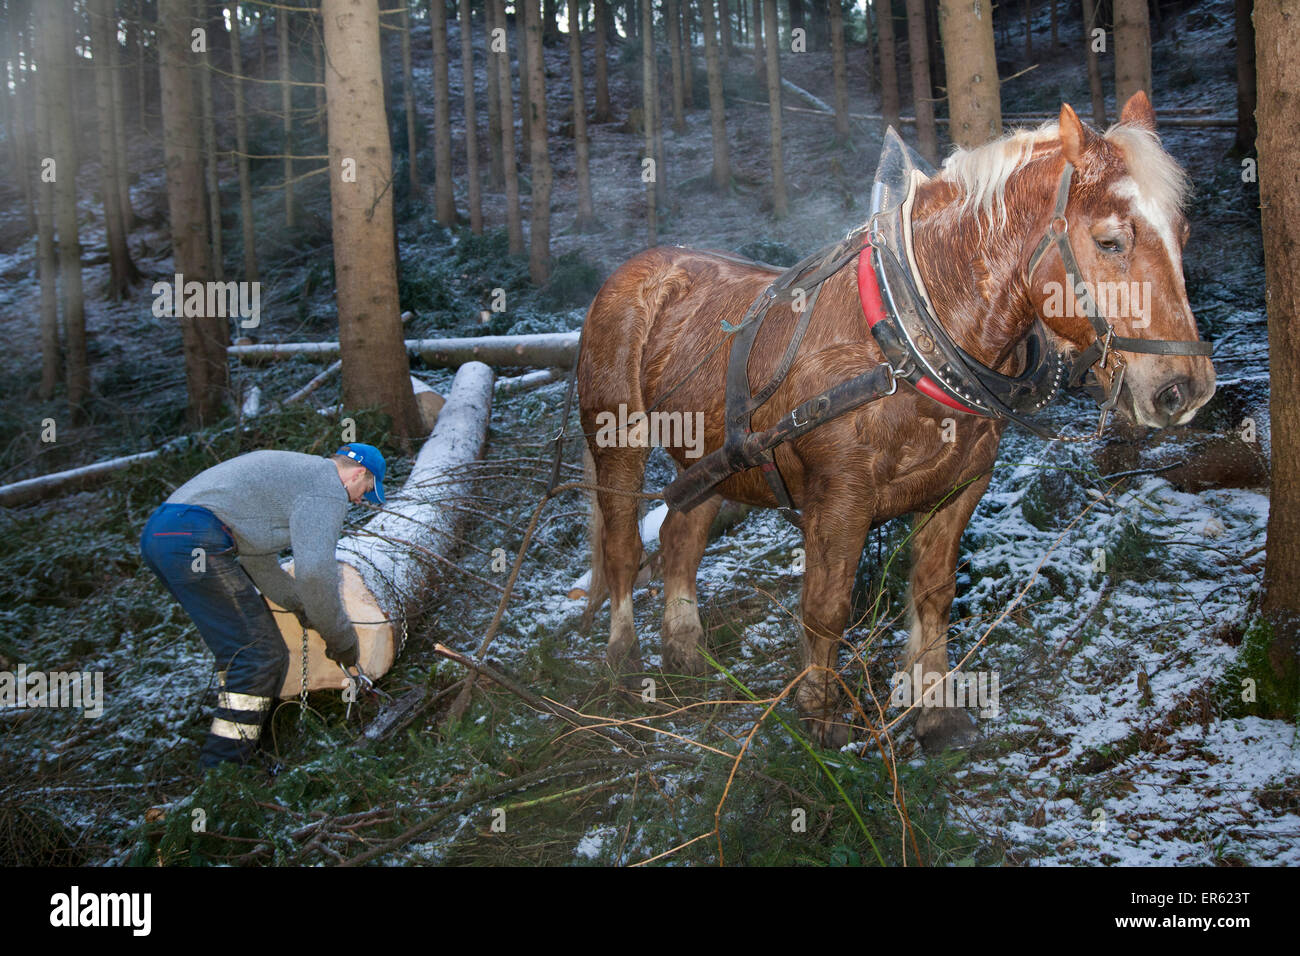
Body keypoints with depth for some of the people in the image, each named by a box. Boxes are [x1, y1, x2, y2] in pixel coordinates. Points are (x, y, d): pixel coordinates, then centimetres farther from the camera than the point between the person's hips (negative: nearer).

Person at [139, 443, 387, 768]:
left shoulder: (290, 471, 31)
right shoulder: (327, 486, 0)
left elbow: (257, 558, 32)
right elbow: (315, 571, -13)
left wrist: (300, 605, 28)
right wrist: (341, 638, 0)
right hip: (195, 543, -11)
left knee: (239, 648, 22)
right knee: (259, 656, -5)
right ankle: (222, 767, -5)